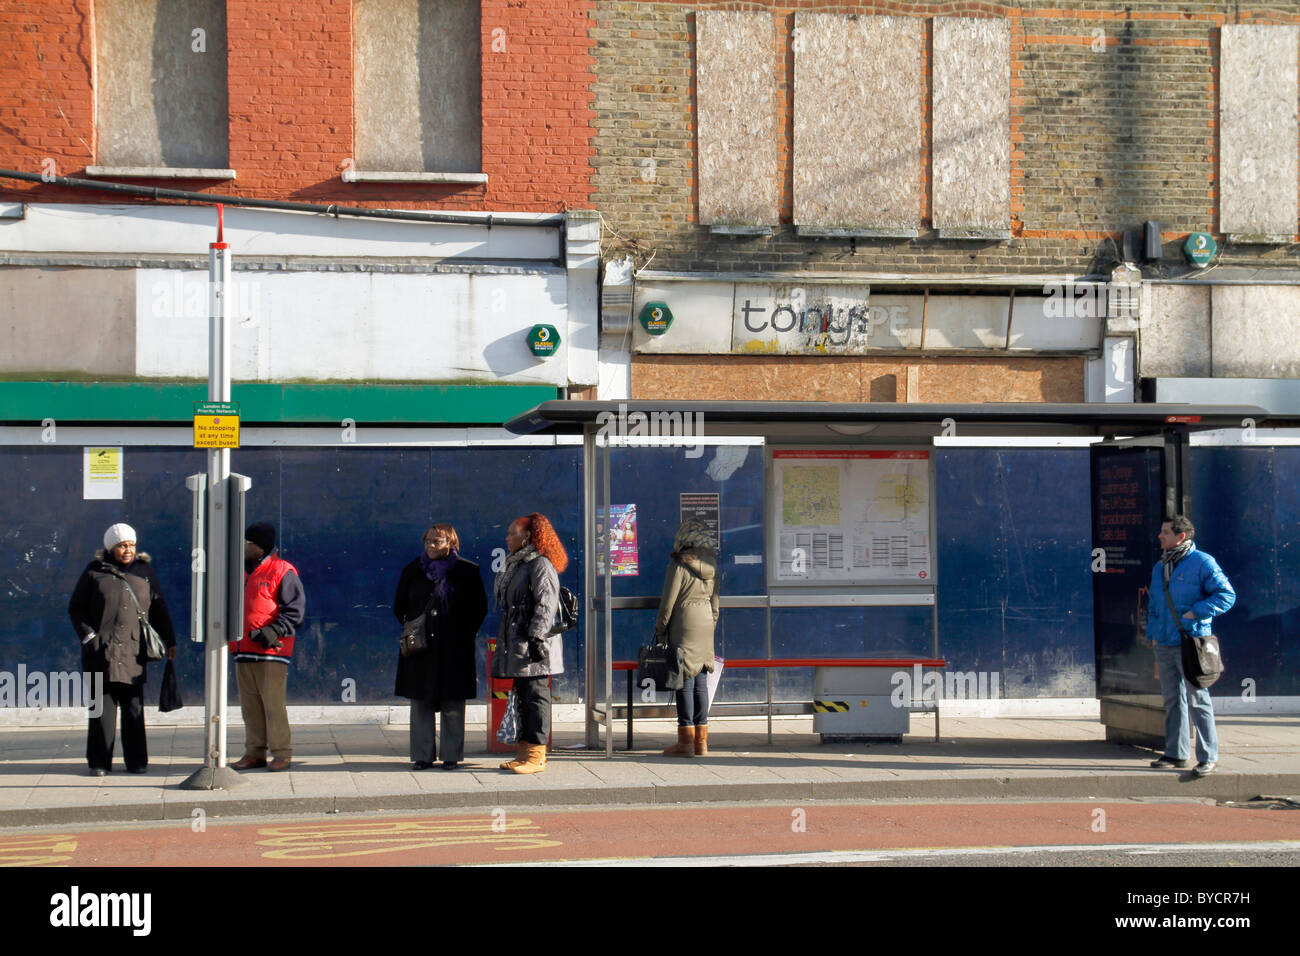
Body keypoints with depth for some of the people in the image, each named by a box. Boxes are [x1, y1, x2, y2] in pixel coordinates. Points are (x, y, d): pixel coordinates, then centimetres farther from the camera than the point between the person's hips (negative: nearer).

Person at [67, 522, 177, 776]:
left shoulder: (144, 570, 13)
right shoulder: (95, 572, 5)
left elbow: (158, 608, 17)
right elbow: (75, 608, 8)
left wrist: (170, 641, 14)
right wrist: (88, 636, -5)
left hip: (133, 650, 2)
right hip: (101, 650, -2)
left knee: (134, 706, 1)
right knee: (102, 706, -1)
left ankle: (136, 760, 7)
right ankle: (99, 761, 5)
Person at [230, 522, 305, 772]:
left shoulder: (281, 571, -5)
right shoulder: (242, 572, 19)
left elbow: (295, 608, -9)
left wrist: (275, 630, -18)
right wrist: (231, 639, 15)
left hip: (271, 650, -8)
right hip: (243, 650, 8)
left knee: (273, 703, -9)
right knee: (250, 705, 8)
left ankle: (282, 753, -4)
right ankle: (255, 752, 14)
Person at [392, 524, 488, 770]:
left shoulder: (466, 571, 1)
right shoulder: (412, 571, 8)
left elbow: (480, 607, 6)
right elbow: (399, 606, 18)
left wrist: (466, 633, 3)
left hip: (454, 648, -2)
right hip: (420, 646, 2)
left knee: (452, 705, 1)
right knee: (420, 702, 3)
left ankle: (451, 756, 8)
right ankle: (423, 755, 10)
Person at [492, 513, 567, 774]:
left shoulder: (541, 565, -10)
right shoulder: (514, 565, 20)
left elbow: (546, 604, -18)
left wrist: (536, 637, -23)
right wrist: (504, 641, 23)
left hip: (535, 644, -10)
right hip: (515, 644, 10)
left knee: (536, 696, -8)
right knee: (523, 697, 10)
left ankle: (537, 755, -8)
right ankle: (525, 752, 14)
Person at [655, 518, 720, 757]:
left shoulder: (679, 565, -11)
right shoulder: (711, 565, 8)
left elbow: (668, 602, -10)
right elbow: (715, 602, 13)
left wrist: (660, 630, -1)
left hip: (683, 623, -6)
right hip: (705, 622, 6)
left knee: (684, 682, -3)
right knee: (701, 681, 10)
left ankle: (686, 741, -3)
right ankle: (701, 741, 12)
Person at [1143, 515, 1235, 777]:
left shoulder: (1202, 563, -6)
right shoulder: (1159, 567, 17)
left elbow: (1227, 595, -9)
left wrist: (1195, 612, -14)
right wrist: (1153, 634, 15)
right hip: (1164, 644, 7)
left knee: (1198, 698, -7)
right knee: (1172, 699, 11)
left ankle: (1208, 757, -4)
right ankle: (1175, 754, 18)